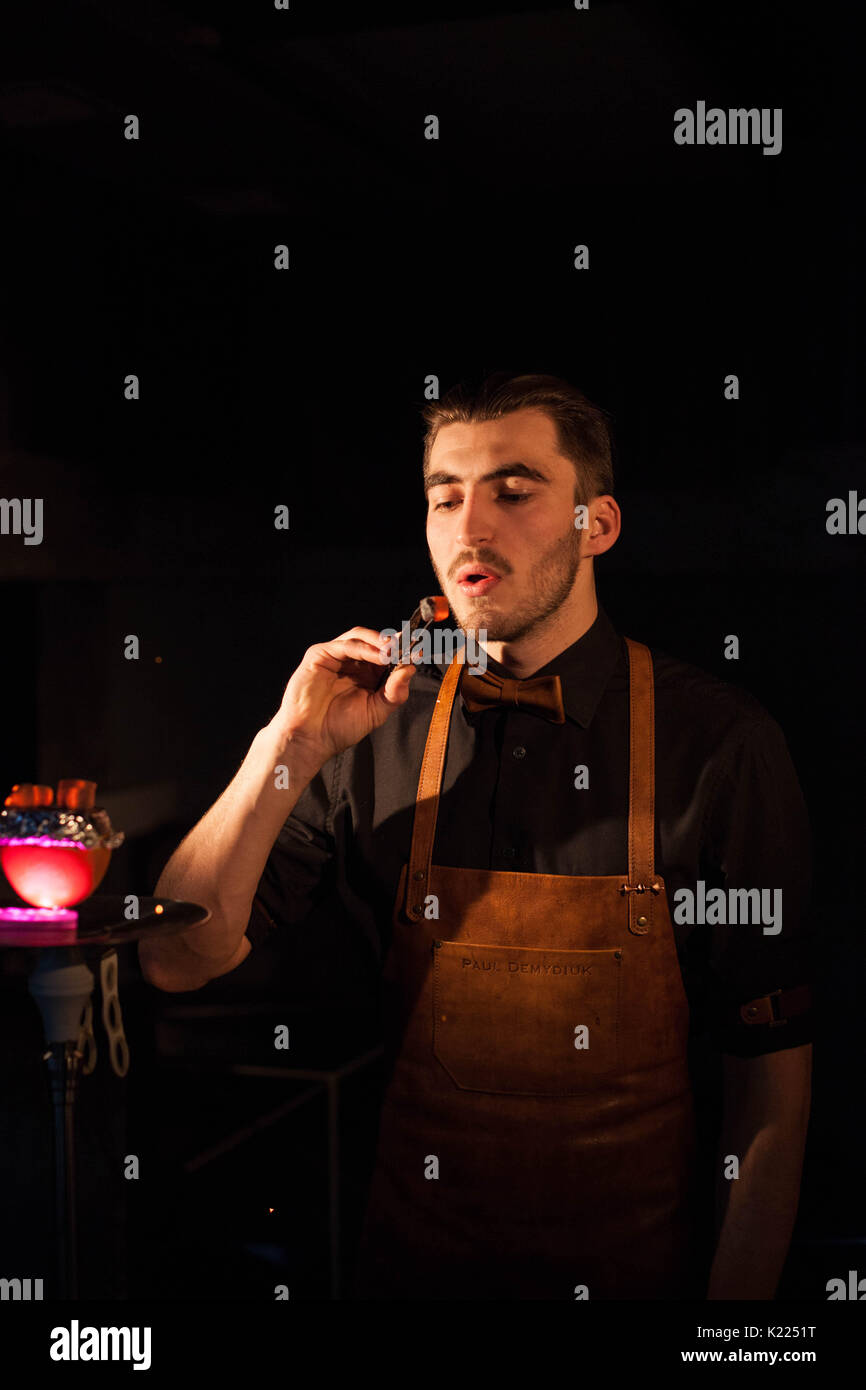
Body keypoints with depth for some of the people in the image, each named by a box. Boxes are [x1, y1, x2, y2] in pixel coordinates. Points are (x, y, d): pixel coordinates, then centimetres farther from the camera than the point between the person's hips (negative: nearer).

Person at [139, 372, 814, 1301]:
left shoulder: (717, 740, -15)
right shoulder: (379, 724, -7)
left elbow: (773, 1079, -11)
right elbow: (177, 962, -9)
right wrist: (289, 750, -21)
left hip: (636, 1267, -2)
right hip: (411, 1260, 3)